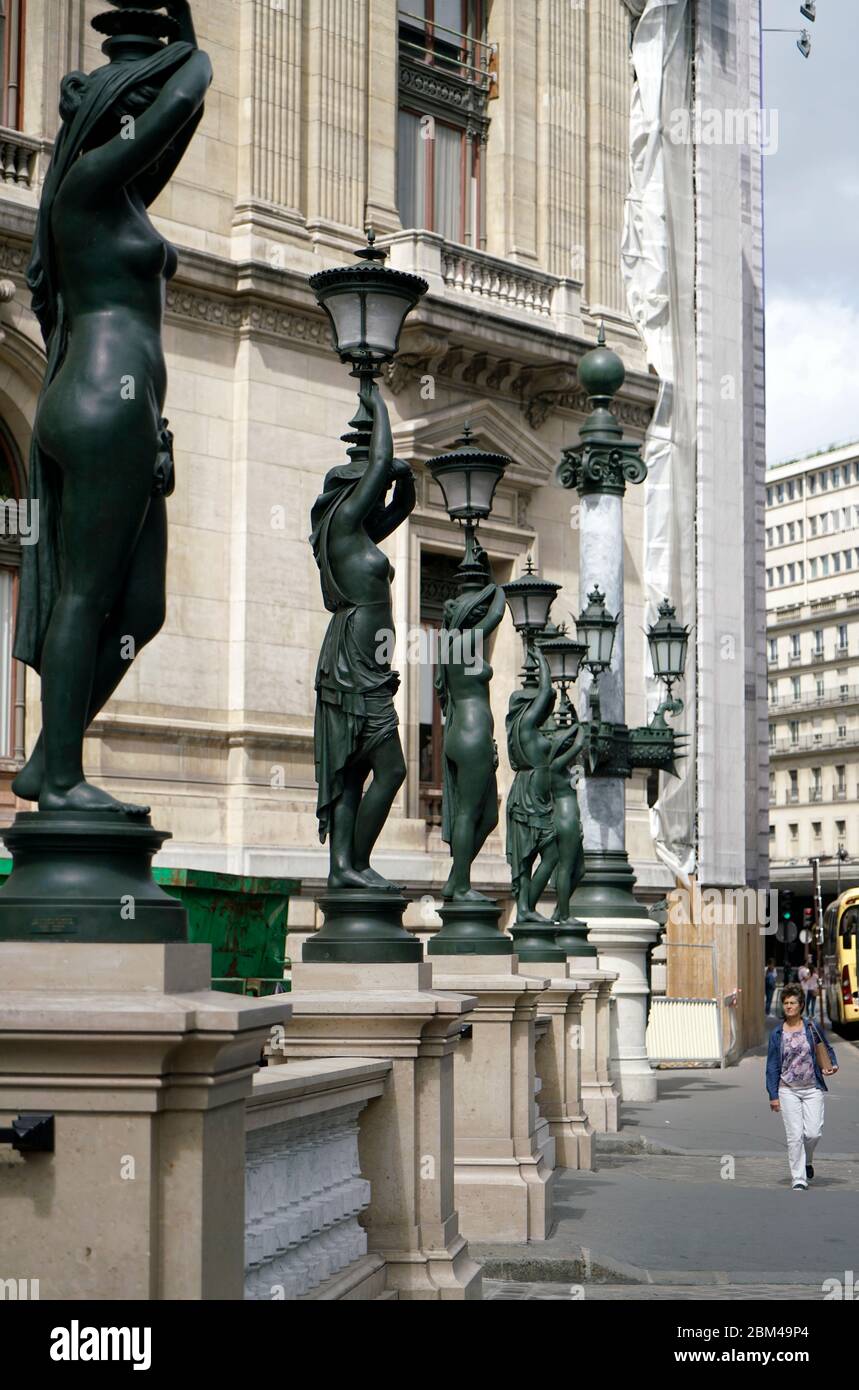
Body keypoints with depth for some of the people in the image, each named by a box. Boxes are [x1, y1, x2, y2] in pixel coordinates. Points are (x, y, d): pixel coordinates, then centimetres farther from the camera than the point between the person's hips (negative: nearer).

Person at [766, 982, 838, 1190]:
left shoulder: (812, 1028, 0)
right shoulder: (777, 1033, 0)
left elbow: (827, 1049, 16)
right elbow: (772, 1065, 3)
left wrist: (832, 1065, -5)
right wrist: (773, 1095, 0)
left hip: (812, 1089, 0)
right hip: (788, 1090, 0)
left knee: (813, 1132, -5)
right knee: (794, 1135, -5)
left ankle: (807, 1161, 27)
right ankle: (798, 1179, 3)